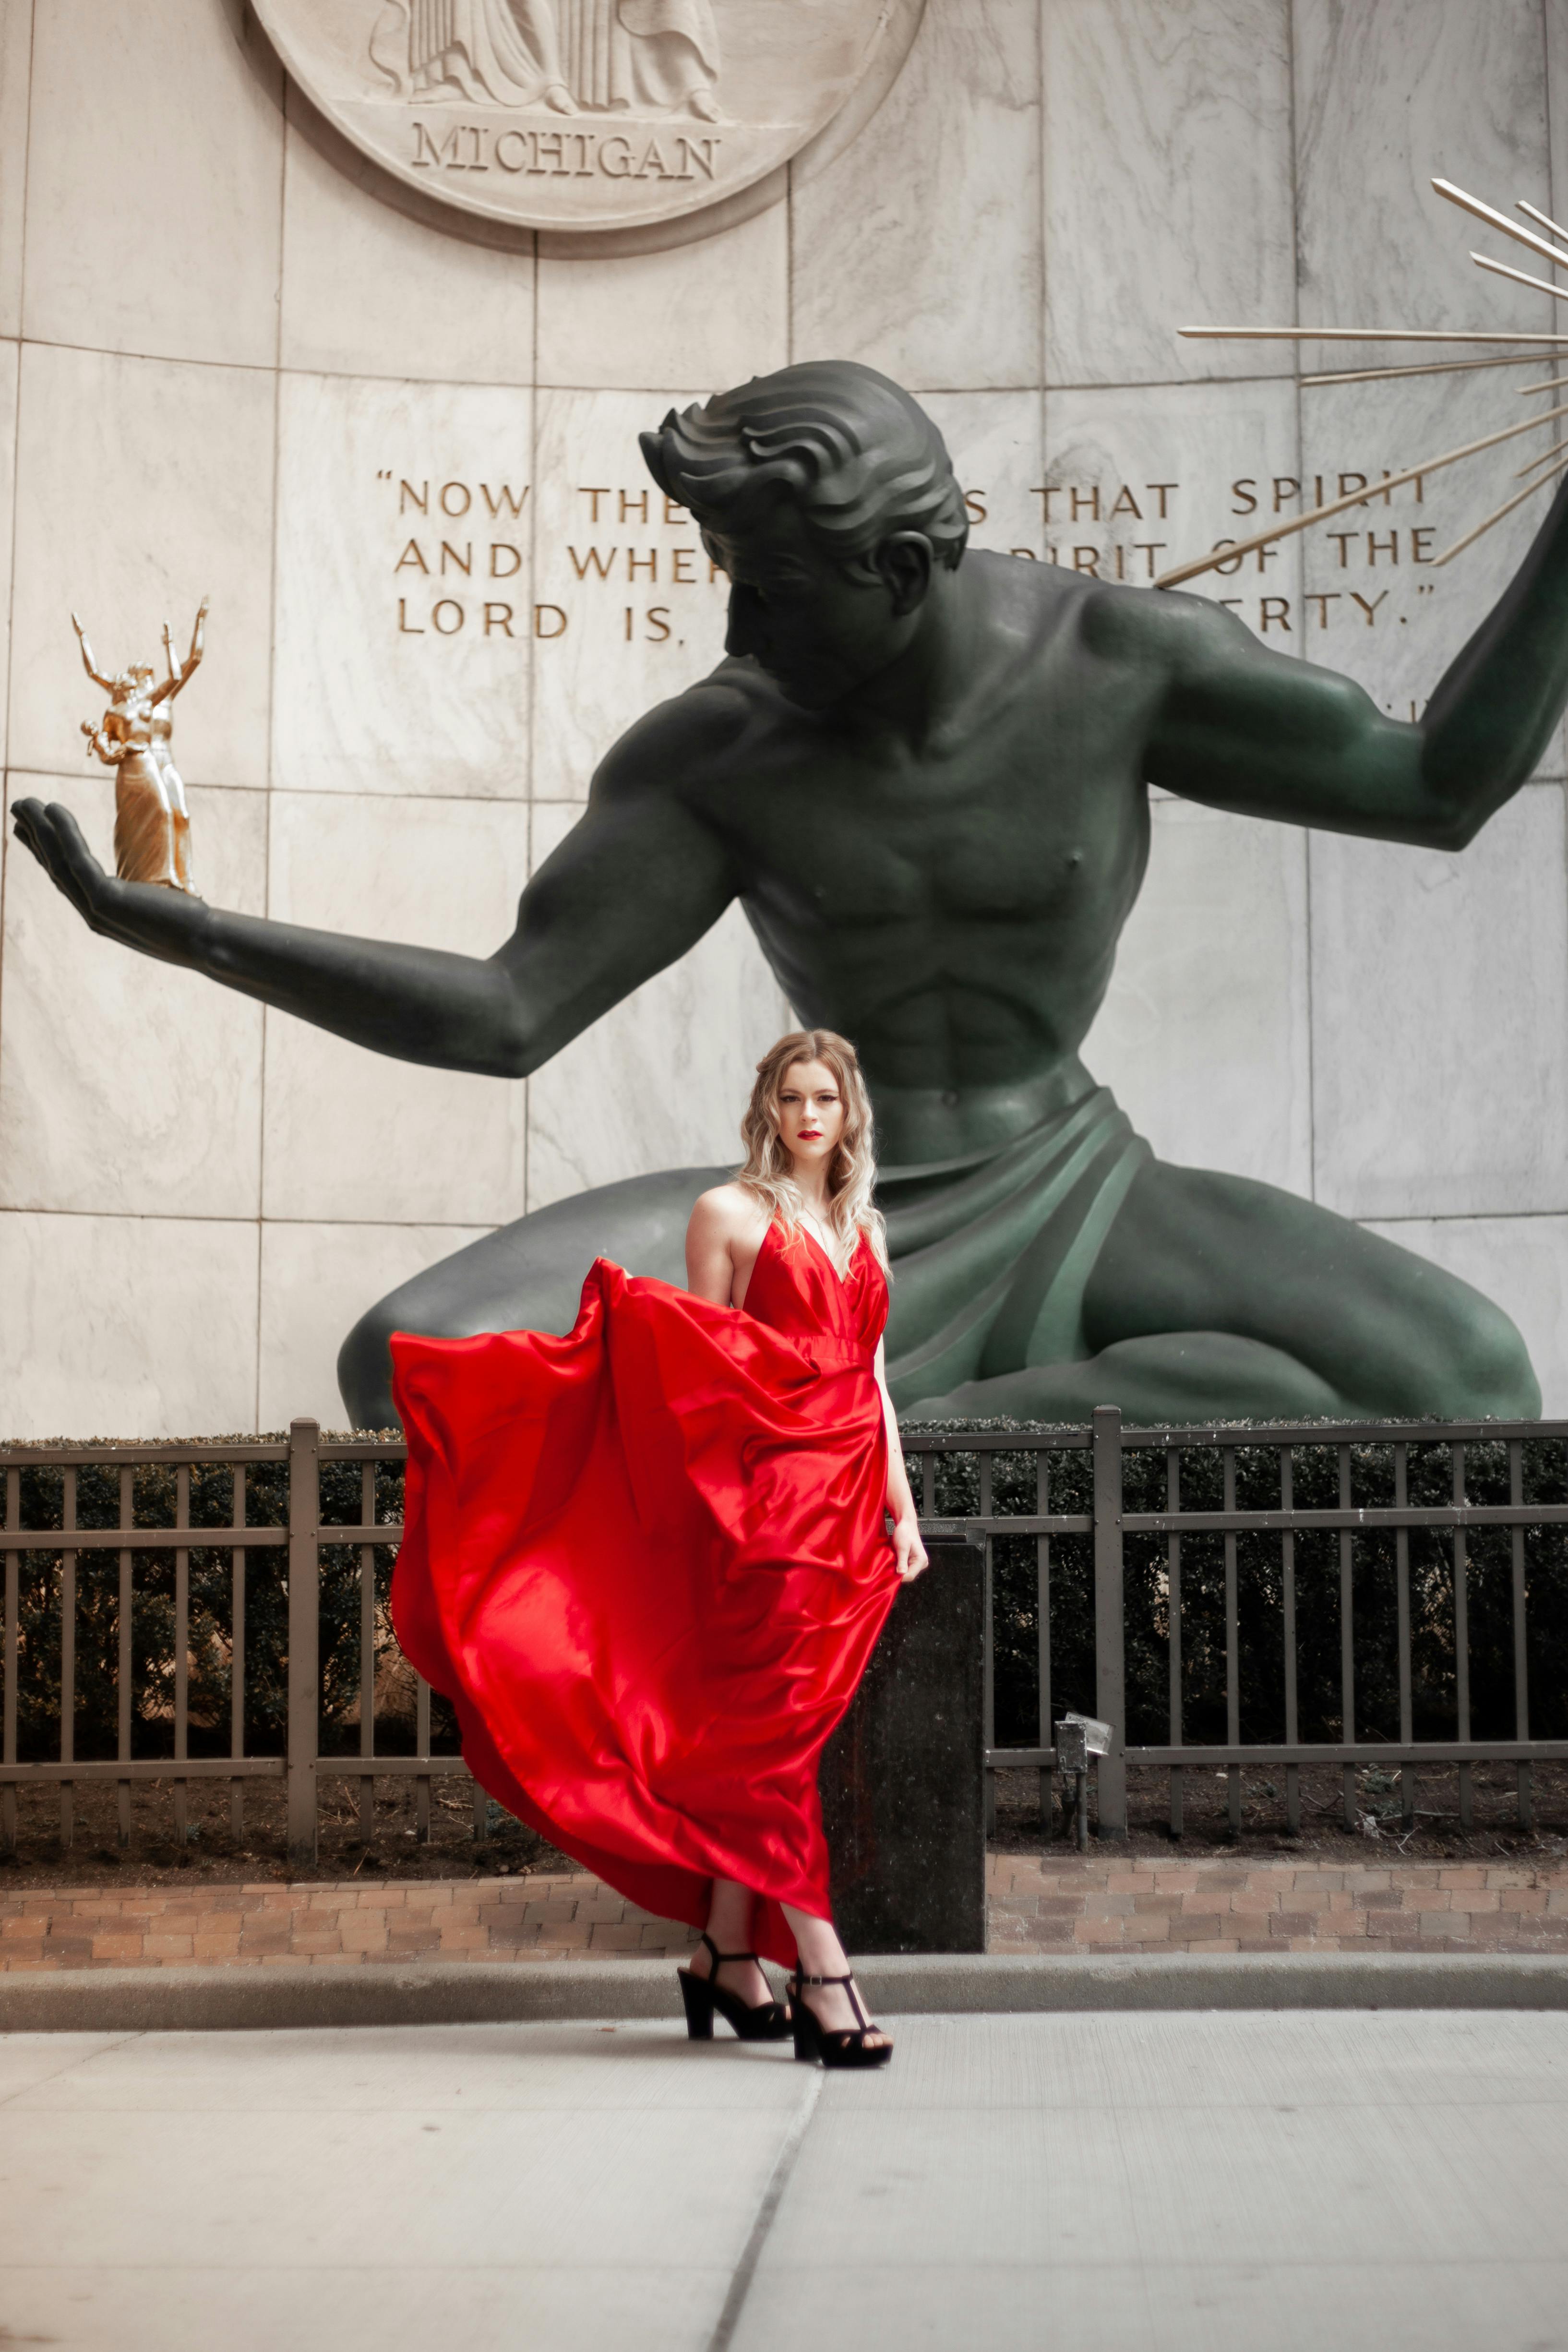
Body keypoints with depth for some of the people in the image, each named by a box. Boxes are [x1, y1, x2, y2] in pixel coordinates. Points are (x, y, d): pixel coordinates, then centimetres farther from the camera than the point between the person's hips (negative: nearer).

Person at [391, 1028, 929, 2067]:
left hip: (849, 1497, 6)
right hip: (767, 1489, -5)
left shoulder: (862, 1230, 19)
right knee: (774, 1729, -9)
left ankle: (728, 1954, 16)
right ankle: (824, 1977, -10)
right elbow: (700, 1365, 2)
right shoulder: (732, 1212, 3)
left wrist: (902, 1509, 14)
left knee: (758, 1737, 8)